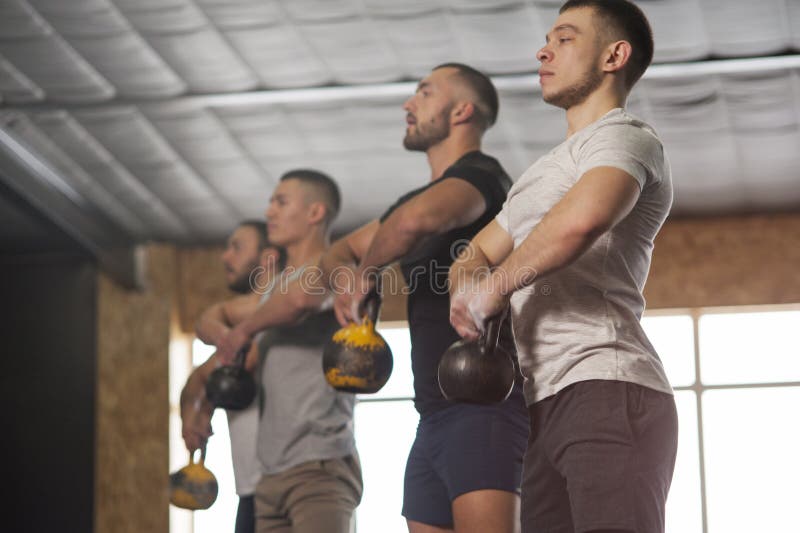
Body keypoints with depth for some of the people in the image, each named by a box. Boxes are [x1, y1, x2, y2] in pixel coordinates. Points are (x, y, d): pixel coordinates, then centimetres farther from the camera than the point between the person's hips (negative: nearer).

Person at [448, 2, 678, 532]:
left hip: (605, 390, -9)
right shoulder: (543, 171, 30)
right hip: (548, 407, 9)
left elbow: (581, 218, -24)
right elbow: (477, 253, 32)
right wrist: (468, 290, 6)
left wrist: (497, 286, -10)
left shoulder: (624, 137, -2)